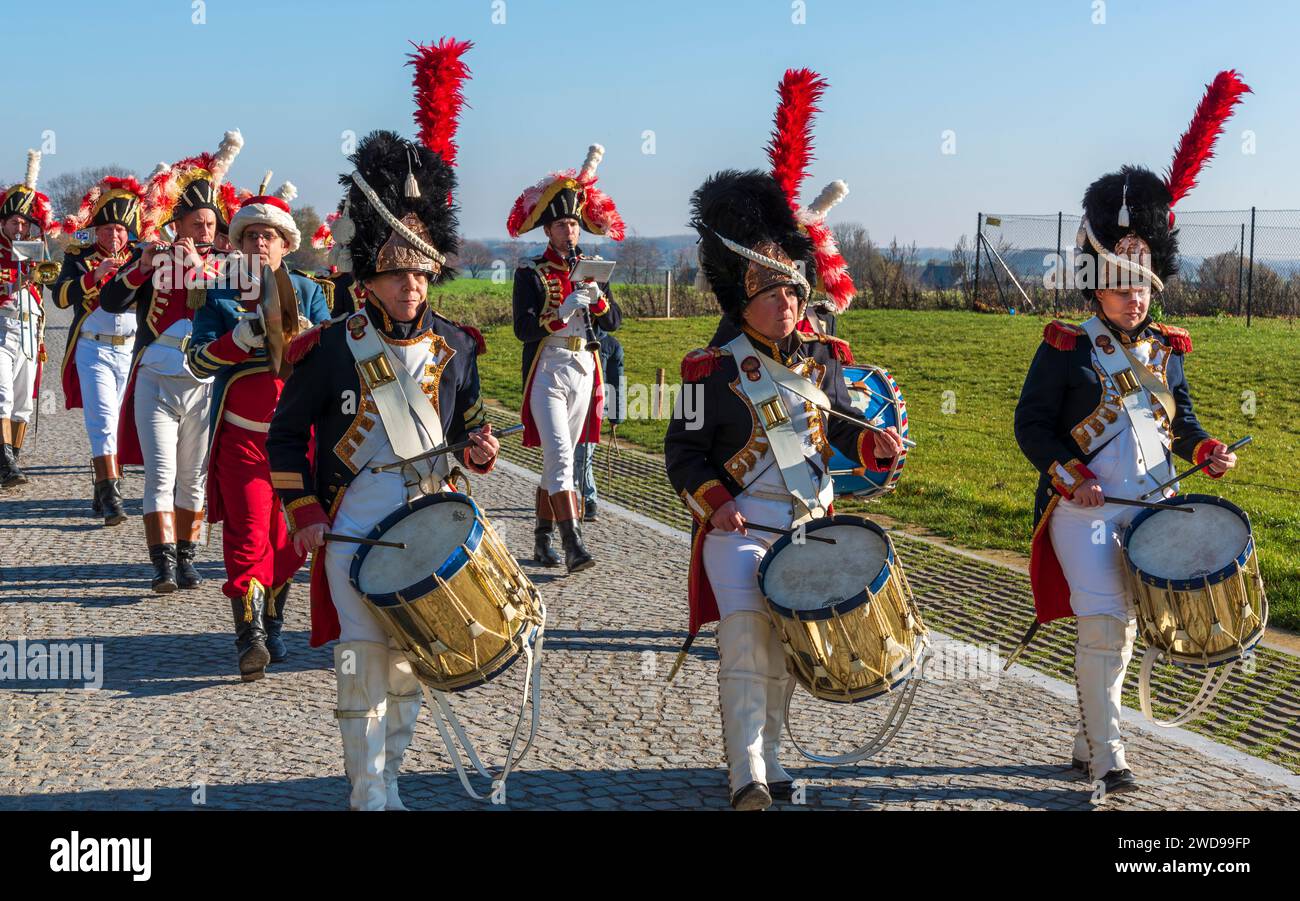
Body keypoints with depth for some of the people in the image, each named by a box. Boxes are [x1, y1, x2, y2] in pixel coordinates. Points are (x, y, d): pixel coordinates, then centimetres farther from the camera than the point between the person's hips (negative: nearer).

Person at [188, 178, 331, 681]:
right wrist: (242, 336, -22)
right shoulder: (220, 297, 5)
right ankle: (249, 635, -16)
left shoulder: (307, 293, 9)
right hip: (242, 437, -2)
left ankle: (272, 624, 23)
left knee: (288, 540, 7)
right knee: (249, 535, -12)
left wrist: (302, 333, -20)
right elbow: (198, 362, -6)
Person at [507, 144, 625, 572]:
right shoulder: (531, 273, -2)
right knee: (559, 455, -15)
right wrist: (563, 312, -24)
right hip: (547, 372, -5)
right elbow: (524, 329, -12)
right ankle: (573, 544, -21)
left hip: (584, 372, 5)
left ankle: (542, 537, 22)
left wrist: (598, 299, -12)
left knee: (557, 457, 12)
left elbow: (613, 322, 8)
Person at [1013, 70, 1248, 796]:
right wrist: (1068, 473, -18)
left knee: (1122, 627, 11)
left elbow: (1180, 417, 18)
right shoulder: (1066, 350, -5)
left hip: (1150, 508, 6)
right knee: (1102, 620, -14)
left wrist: (1205, 449, -2)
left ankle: (1087, 741, 24)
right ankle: (1108, 753, -5)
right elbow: (1031, 424, -5)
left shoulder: (1167, 350, 10)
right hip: (1084, 508, -5)